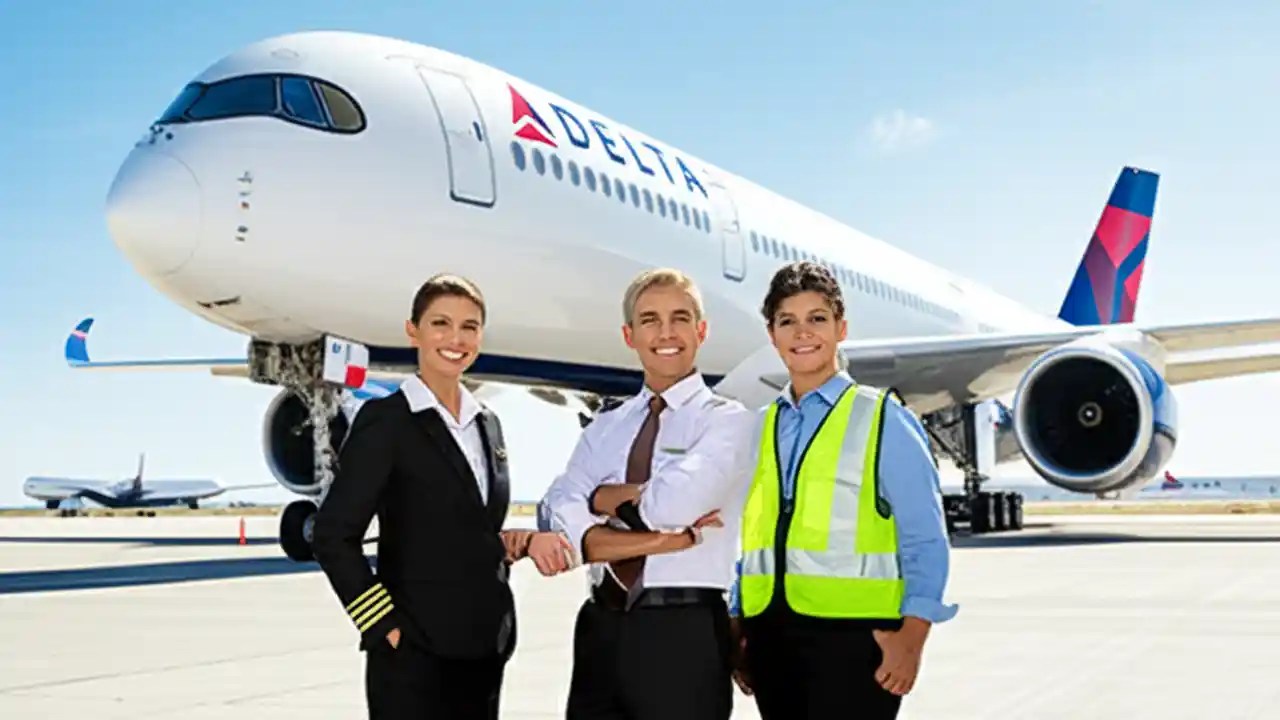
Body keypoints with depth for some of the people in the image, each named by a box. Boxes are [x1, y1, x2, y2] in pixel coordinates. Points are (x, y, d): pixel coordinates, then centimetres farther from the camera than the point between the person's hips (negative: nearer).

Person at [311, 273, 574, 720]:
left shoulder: (487, 424, 13)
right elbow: (333, 537, -11)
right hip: (415, 649, -6)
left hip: (484, 644, 7)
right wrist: (387, 626, -13)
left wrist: (524, 542, 0)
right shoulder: (386, 419, -8)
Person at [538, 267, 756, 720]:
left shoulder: (727, 420, -2)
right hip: (600, 627, 4)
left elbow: (674, 504, -19)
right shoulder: (603, 428, 11)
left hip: (683, 631, -4)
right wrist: (662, 540, -16)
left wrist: (601, 497, -1)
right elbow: (559, 520, -4)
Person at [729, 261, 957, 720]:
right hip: (770, 635, 5)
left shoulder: (884, 419, 0)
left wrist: (912, 635, -14)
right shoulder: (758, 428, 13)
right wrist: (736, 629, 9)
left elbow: (925, 540, -4)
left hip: (851, 634, -4)